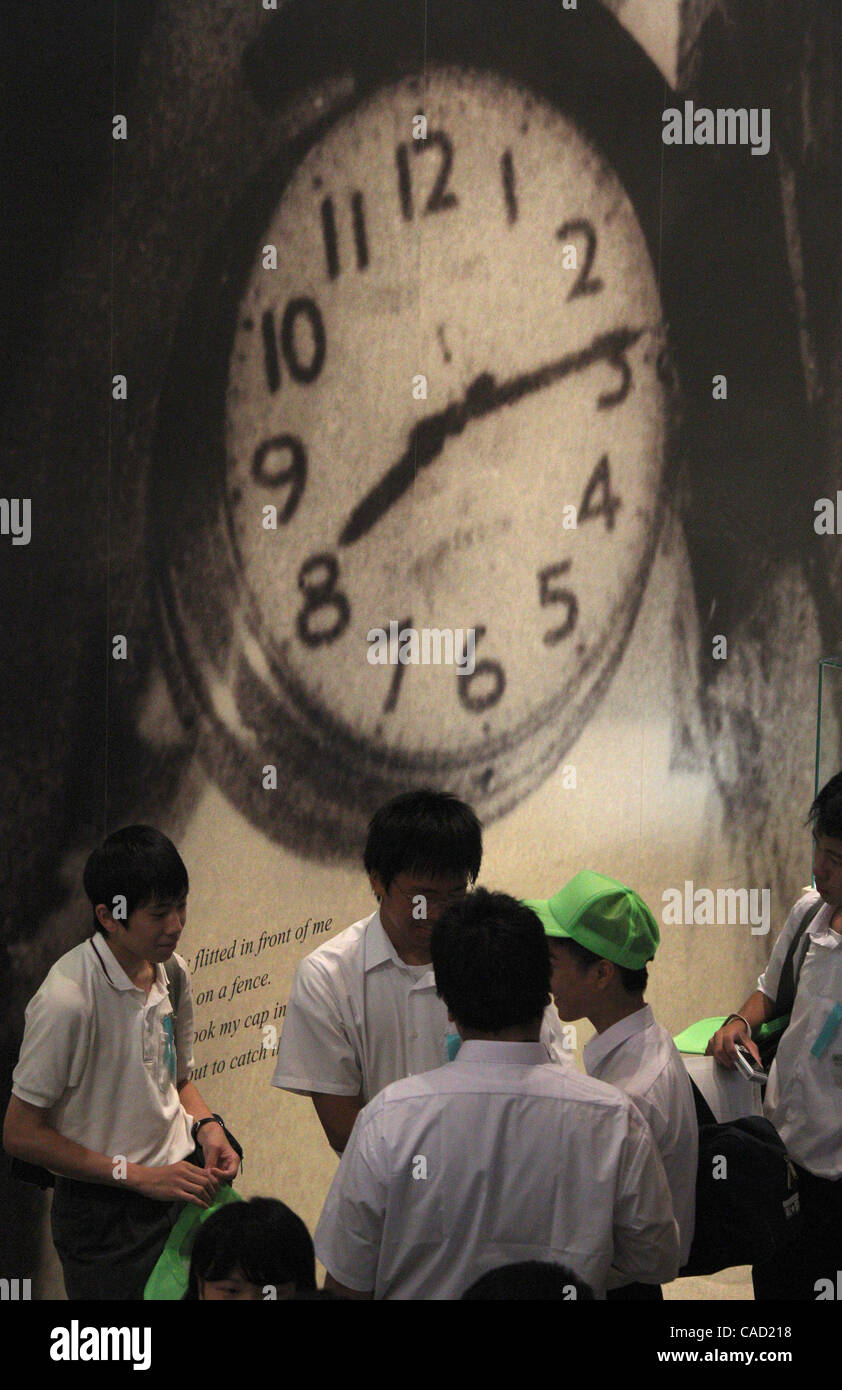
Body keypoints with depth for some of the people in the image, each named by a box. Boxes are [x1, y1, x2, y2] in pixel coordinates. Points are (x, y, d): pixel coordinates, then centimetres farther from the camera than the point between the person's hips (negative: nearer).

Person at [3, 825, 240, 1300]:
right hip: (105, 1218, -7)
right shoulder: (68, 999, -22)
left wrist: (206, 1126, -2)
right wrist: (137, 1175, -18)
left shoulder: (172, 973, 3)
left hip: (179, 1184, 7)